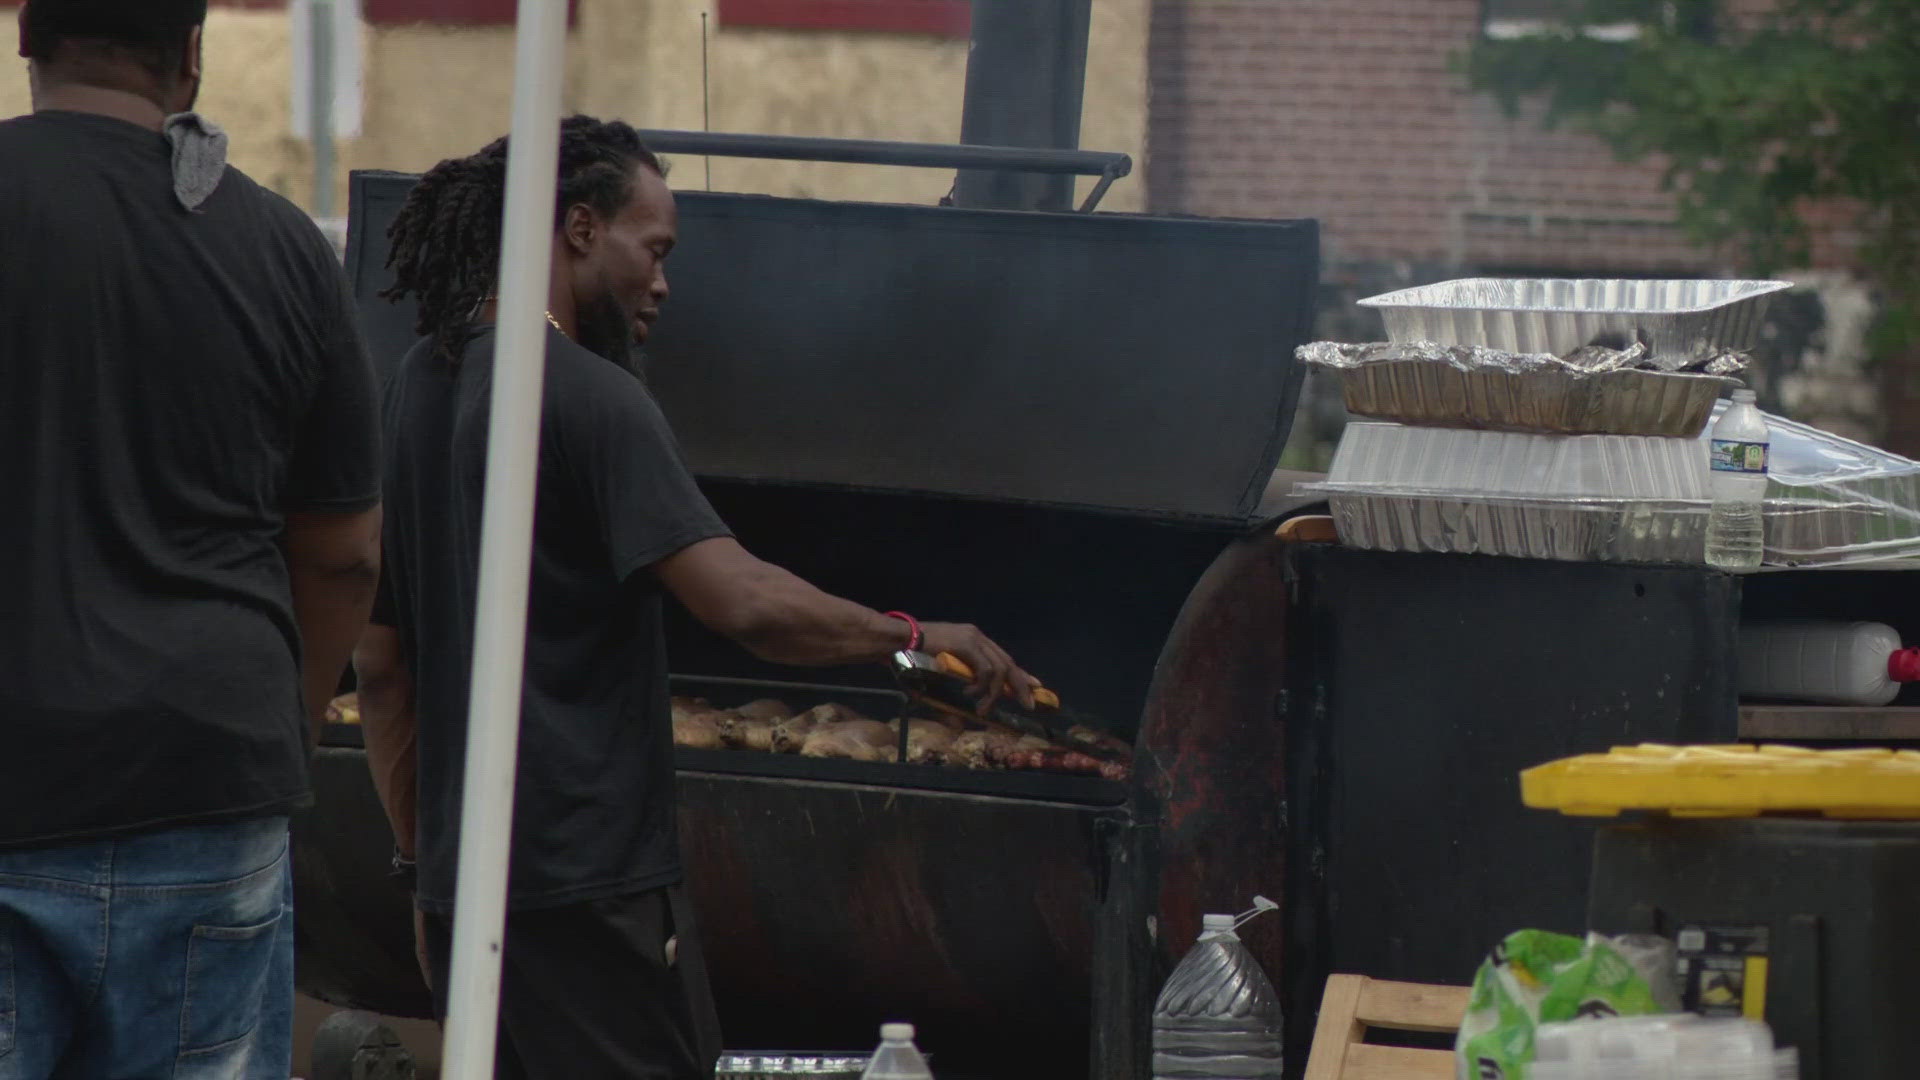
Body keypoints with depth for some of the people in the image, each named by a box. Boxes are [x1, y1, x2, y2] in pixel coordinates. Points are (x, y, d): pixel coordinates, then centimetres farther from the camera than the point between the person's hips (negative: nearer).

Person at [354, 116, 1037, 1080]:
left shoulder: (410, 392, 14)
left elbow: (379, 666, 17)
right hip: (590, 885, -9)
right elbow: (746, 603, -21)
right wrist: (912, 637, -8)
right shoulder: (590, 396, -12)